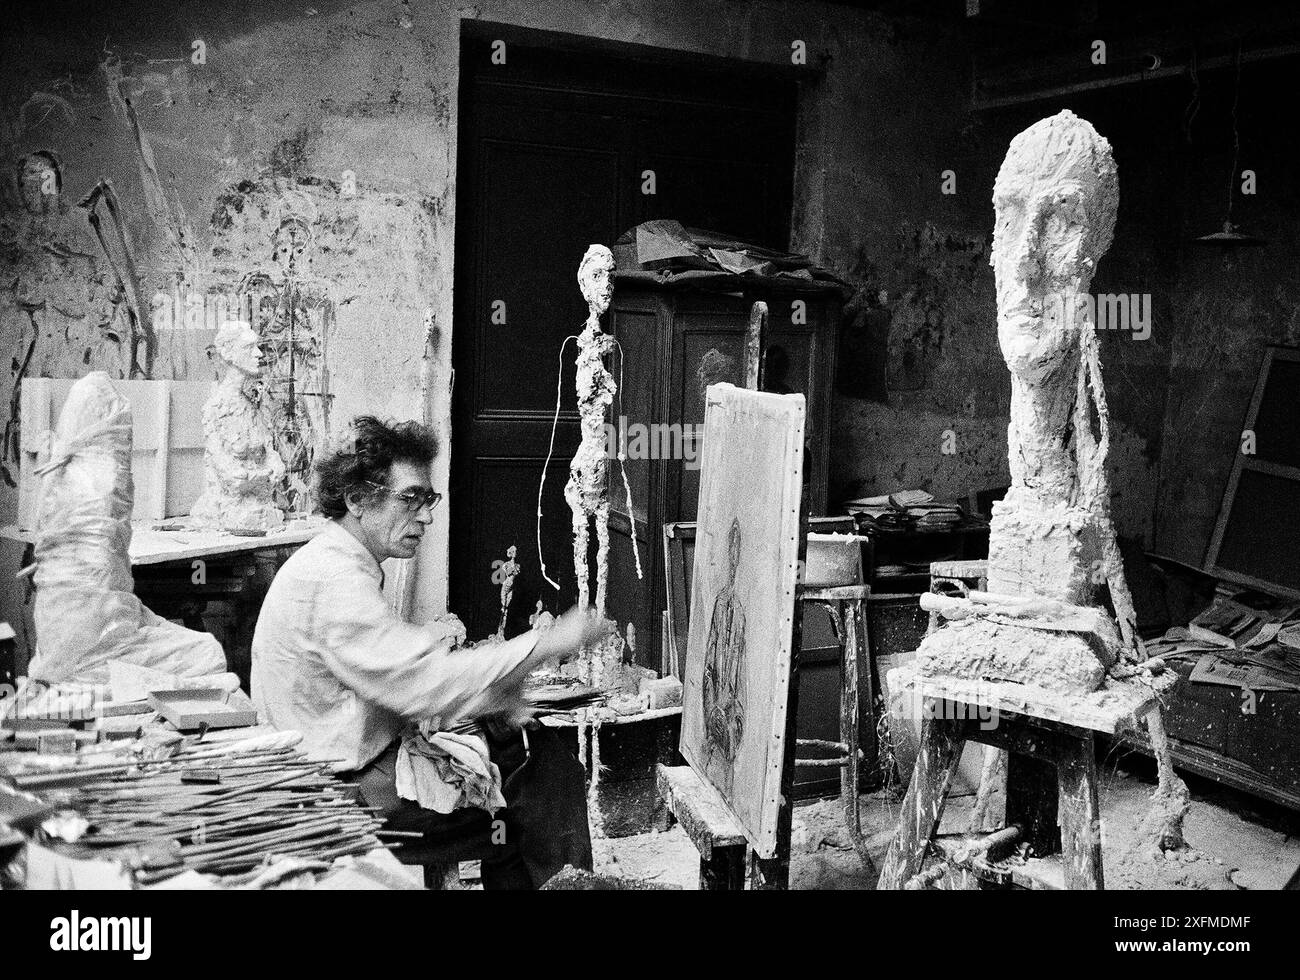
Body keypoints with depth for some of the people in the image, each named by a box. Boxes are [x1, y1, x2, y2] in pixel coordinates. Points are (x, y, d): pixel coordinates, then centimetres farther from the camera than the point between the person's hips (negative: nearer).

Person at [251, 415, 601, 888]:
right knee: (545, 776, -7)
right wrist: (545, 644, -26)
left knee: (539, 748, 5)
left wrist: (429, 638, -2)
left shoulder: (340, 564, 11)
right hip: (353, 787, -10)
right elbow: (423, 687, -29)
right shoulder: (332, 578, -23)